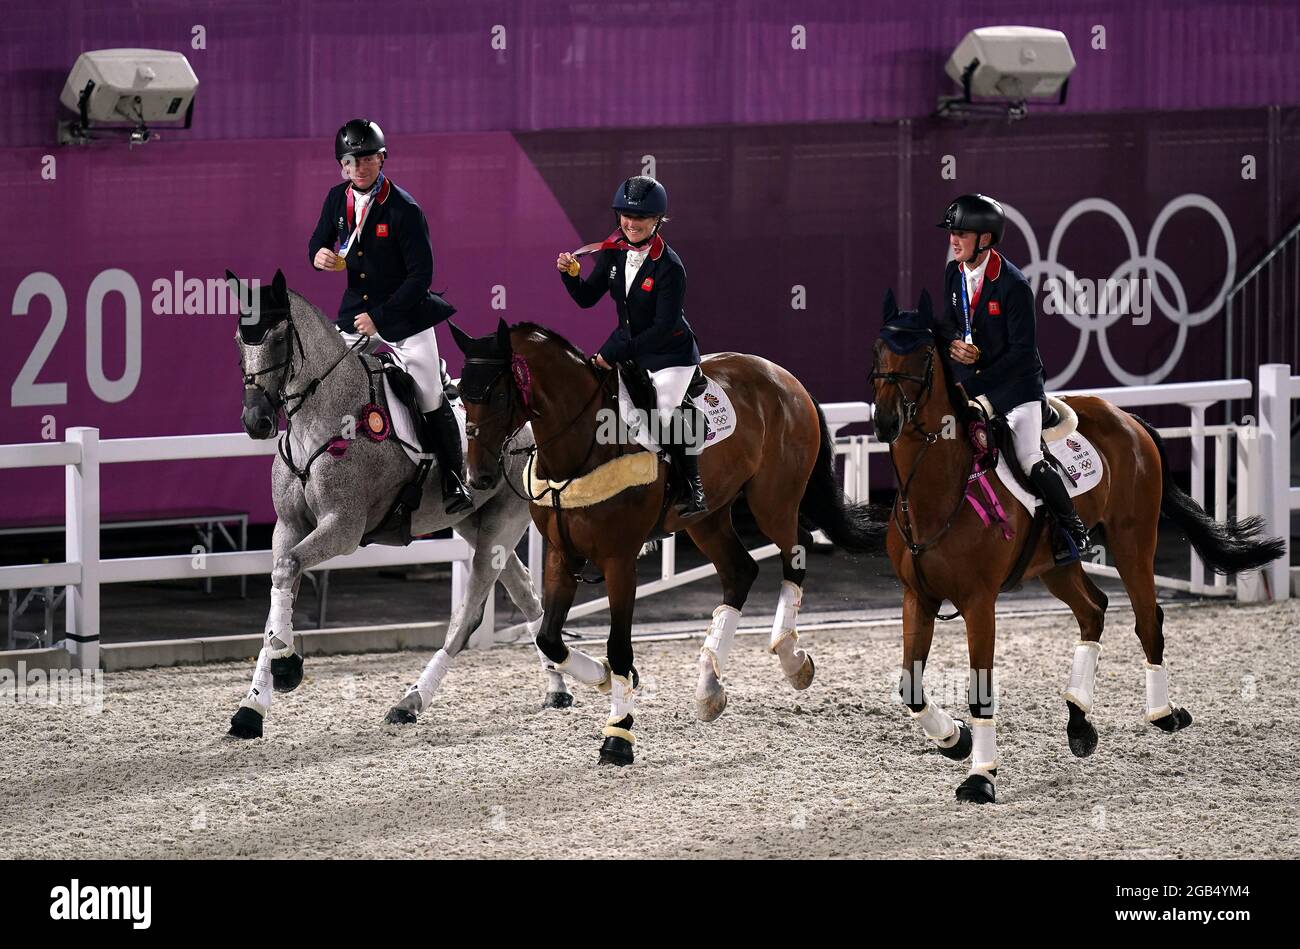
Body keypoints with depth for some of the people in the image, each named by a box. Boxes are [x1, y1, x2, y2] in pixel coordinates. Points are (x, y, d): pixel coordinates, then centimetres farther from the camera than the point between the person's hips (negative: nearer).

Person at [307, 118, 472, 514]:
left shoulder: (404, 209, -19)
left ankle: (454, 481, 15)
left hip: (404, 316, -5)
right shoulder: (338, 199, -1)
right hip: (356, 311, 5)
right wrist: (319, 254, -12)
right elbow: (319, 240, 15)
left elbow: (421, 274, -19)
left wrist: (379, 317, -22)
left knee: (432, 405, 0)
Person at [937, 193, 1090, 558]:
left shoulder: (1013, 285, -20)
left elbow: (1022, 350, -19)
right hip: (971, 380, 6)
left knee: (1031, 462, -11)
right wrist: (954, 343, -11)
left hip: (1015, 382, -6)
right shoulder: (954, 273, 1)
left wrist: (974, 384, -22)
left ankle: (1074, 528, 6)